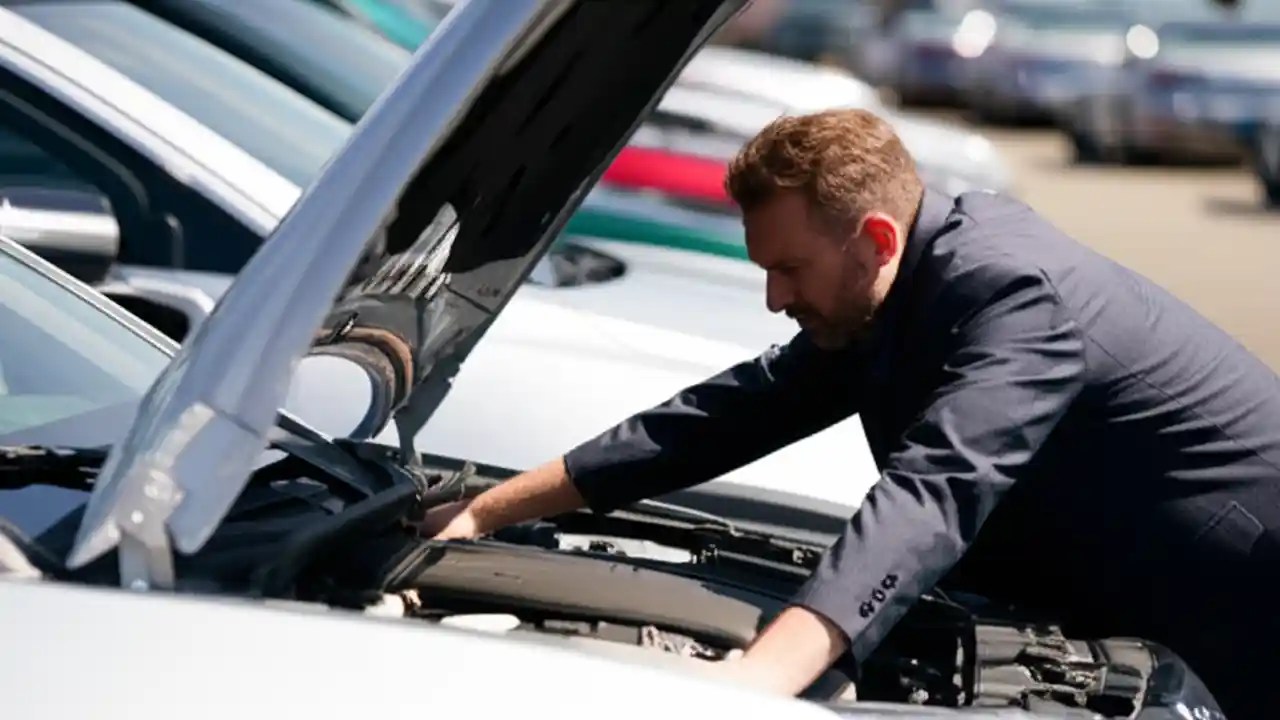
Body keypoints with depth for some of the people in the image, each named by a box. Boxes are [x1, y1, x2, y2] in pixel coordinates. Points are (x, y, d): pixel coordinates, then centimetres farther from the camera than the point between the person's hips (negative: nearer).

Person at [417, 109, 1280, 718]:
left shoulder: (1014, 292, -28)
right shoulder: (874, 306, 1)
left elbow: (928, 501, -41)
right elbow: (726, 416, 5)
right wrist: (487, 510, 3)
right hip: (1148, 634, 9)